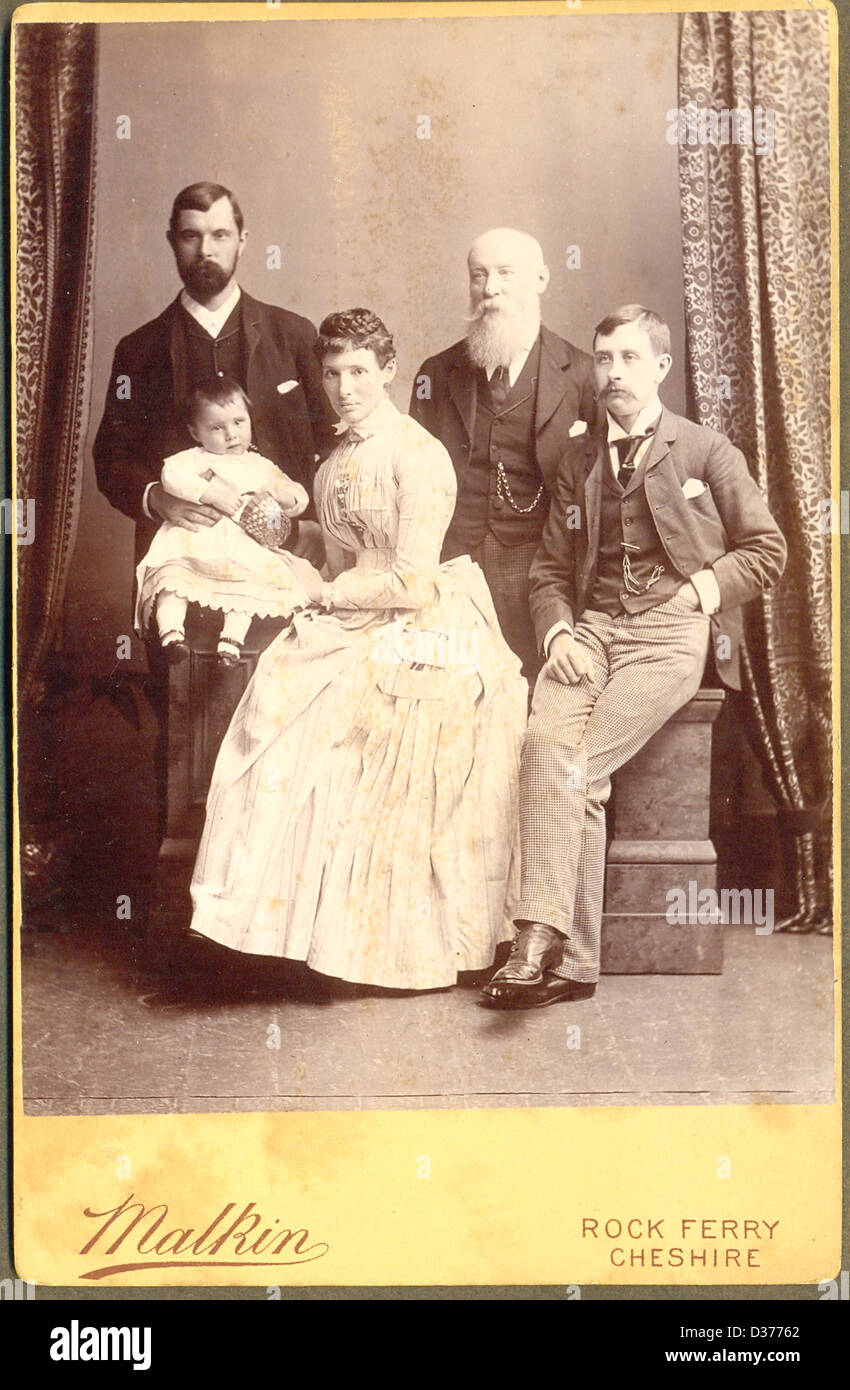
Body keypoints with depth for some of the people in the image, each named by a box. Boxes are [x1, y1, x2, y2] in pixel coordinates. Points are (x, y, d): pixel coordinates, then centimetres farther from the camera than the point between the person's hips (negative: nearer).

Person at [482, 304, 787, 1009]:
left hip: (669, 632, -3)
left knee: (579, 763, -25)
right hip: (590, 628, 3)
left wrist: (698, 593, -4)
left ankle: (541, 939, -22)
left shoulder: (706, 450, 11)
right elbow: (550, 568, 18)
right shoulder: (579, 459, 22)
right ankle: (571, 961, -25)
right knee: (545, 742, -25)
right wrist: (558, 634, -1)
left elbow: (766, 549, 11)